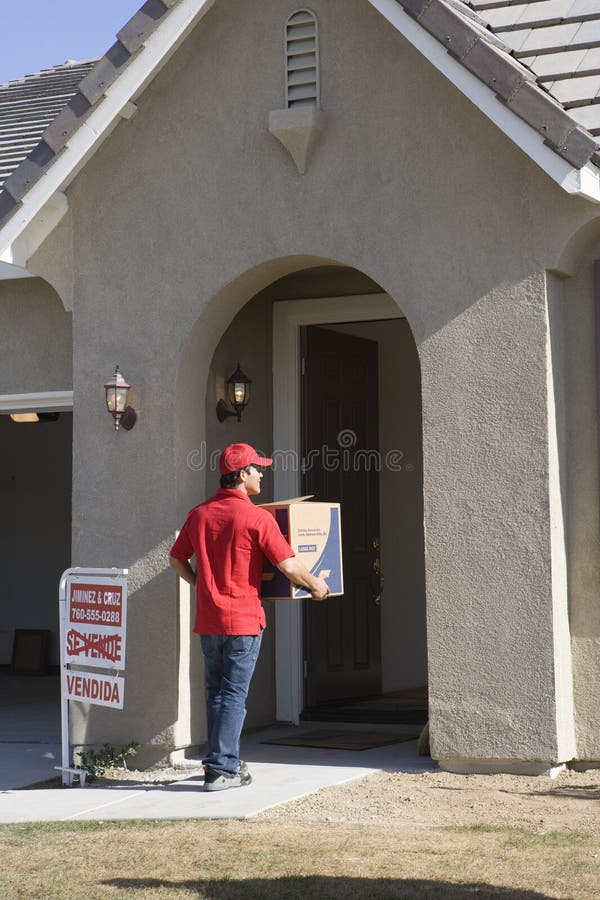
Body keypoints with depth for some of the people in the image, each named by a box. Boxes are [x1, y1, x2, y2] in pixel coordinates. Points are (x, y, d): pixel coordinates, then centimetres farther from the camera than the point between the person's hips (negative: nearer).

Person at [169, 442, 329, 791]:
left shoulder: (199, 514, 6)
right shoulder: (257, 517, -11)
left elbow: (176, 558, 14)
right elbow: (288, 565, -12)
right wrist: (315, 585, 4)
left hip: (207, 619, 6)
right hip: (243, 618, -6)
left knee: (216, 692, 15)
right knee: (234, 695, -1)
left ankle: (226, 761, 23)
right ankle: (222, 770, -2)